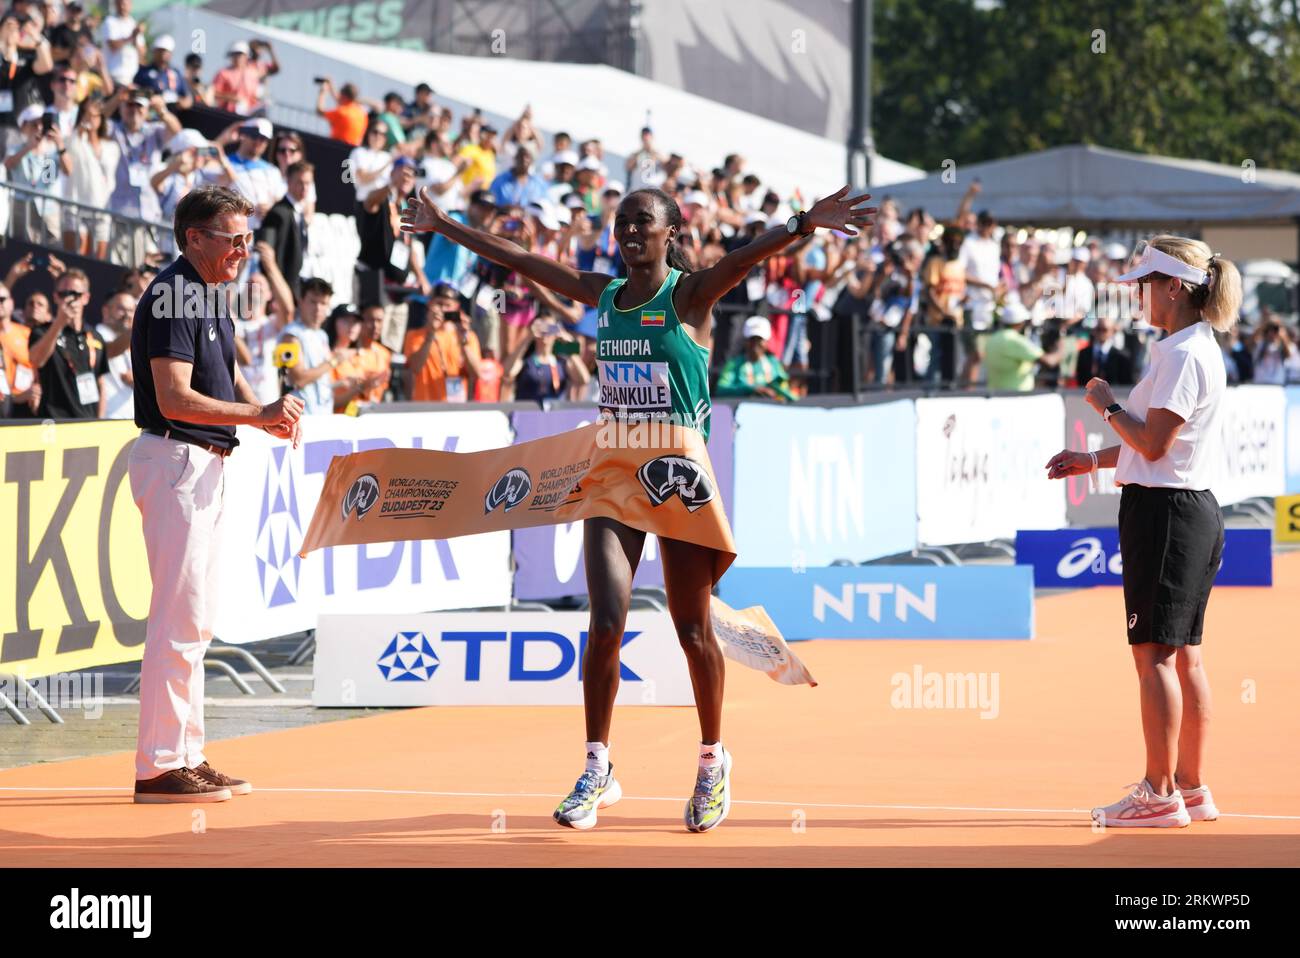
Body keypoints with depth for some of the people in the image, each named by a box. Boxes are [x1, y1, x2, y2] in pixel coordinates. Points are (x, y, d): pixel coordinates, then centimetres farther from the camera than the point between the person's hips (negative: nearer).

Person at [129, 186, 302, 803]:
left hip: (206, 464, 11)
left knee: (198, 615, 13)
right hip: (173, 458, -11)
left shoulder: (208, 296, 15)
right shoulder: (172, 295, -16)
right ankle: (159, 767, -8)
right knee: (179, 616, -10)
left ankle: (187, 756, 19)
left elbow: (225, 375, 24)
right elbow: (174, 398, -23)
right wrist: (257, 416, -27)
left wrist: (267, 412, 4)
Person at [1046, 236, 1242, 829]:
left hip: (1164, 512, -10)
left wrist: (1107, 405, -5)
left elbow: (1153, 443, -20)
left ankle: (1160, 793, -6)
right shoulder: (1199, 349, 16)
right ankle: (1191, 788, 14)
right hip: (1194, 511, 10)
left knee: (1154, 652, -7)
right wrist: (1094, 460, 21)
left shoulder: (1182, 355, -16)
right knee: (1183, 654, 11)